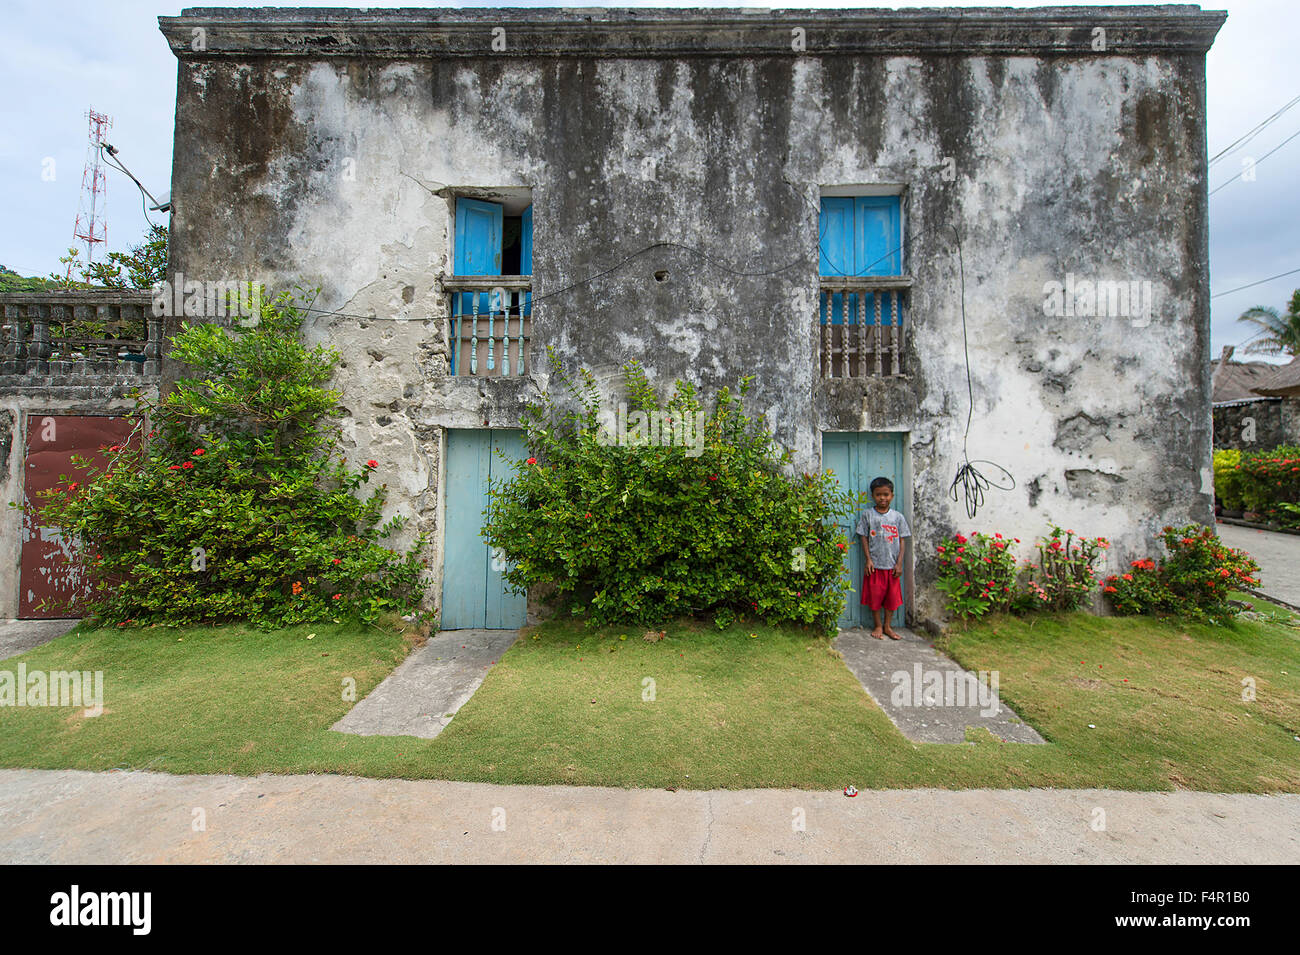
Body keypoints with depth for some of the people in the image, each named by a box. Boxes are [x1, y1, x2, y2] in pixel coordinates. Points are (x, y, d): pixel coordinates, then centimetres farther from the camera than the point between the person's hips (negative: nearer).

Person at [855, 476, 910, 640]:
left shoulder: (898, 517, 3)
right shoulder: (868, 515, -1)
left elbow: (902, 541, 3)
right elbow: (864, 539, 0)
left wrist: (899, 563, -3)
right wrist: (868, 559, -7)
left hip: (892, 565, 2)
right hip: (875, 565, -1)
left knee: (892, 597, 9)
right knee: (875, 597, 5)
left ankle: (887, 626, 25)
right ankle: (878, 626, 21)